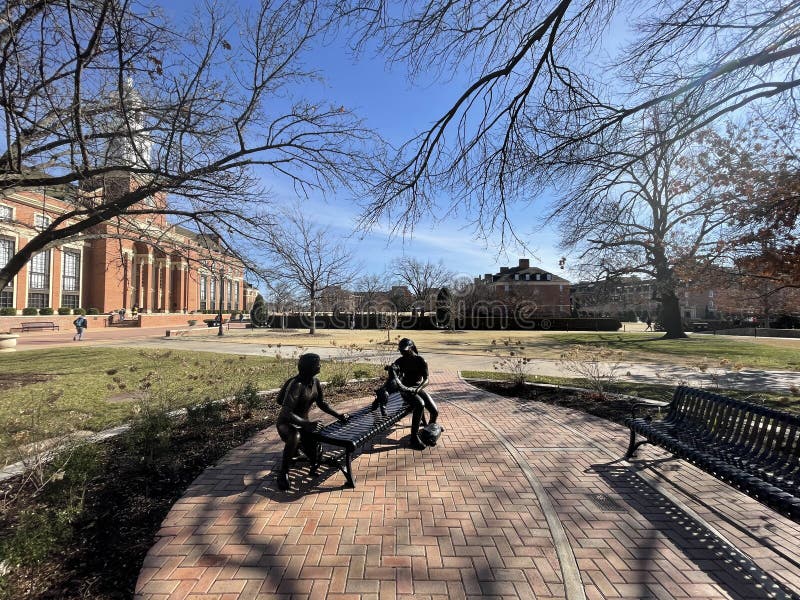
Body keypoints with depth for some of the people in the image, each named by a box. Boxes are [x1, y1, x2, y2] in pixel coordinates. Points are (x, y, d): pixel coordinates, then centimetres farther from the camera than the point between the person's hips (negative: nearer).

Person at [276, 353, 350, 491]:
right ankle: (283, 473, -18)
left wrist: (338, 415, -4)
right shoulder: (295, 385, -30)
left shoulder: (315, 382, -5)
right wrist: (307, 424, -46)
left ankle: (297, 446, 38)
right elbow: (286, 413, -36)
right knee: (295, 437, -41)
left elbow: (322, 403, 7)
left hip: (303, 422, 7)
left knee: (316, 456, 6)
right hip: (286, 423, -7)